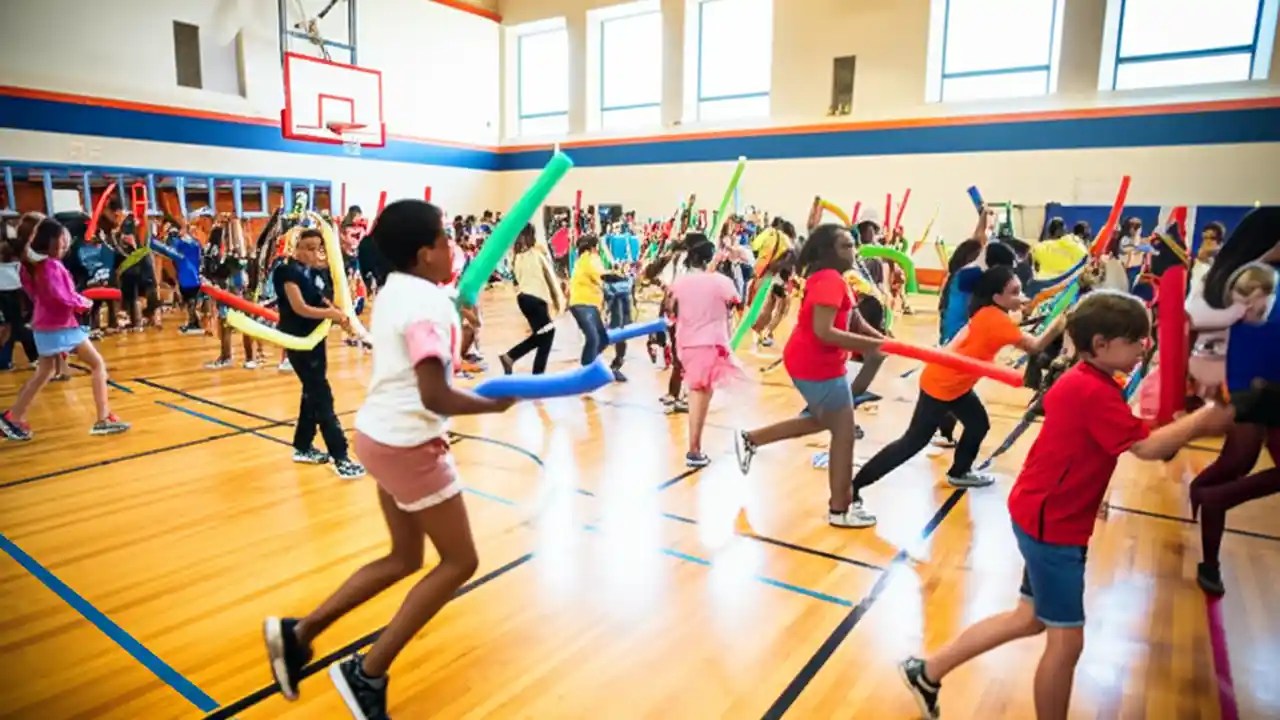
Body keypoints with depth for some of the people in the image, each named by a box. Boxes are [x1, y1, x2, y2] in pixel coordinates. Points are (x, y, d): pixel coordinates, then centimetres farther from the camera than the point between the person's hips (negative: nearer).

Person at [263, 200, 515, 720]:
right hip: (409, 444, -9)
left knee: (405, 558, 22)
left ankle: (298, 633, 23)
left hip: (381, 435, 9)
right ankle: (368, 673, 9)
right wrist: (495, 403, -14)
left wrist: (456, 328, 12)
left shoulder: (395, 290, 9)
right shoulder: (428, 302, -20)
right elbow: (435, 396, -28)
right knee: (459, 561, 5)